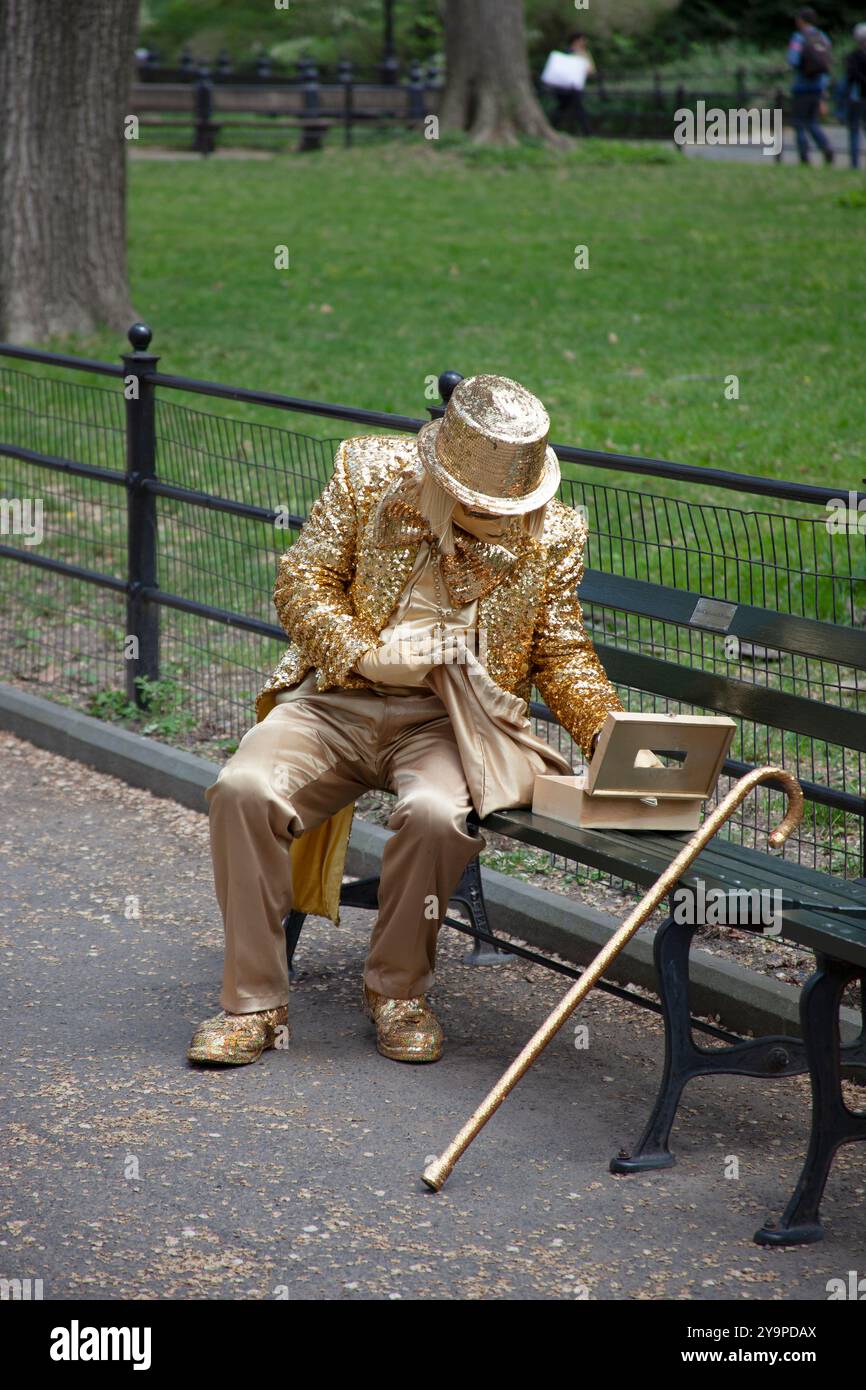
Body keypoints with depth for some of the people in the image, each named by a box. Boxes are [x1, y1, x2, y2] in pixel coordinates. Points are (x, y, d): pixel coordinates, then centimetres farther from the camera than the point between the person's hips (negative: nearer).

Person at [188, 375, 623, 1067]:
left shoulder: (553, 535, 5)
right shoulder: (369, 472, 1)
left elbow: (562, 651, 13)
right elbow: (302, 579, 3)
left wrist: (605, 729, -5)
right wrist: (364, 654, -12)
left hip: (450, 718, -1)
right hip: (337, 699, 1)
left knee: (436, 813, -34)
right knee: (244, 789, -26)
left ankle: (399, 992, -8)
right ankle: (253, 1002, -14)